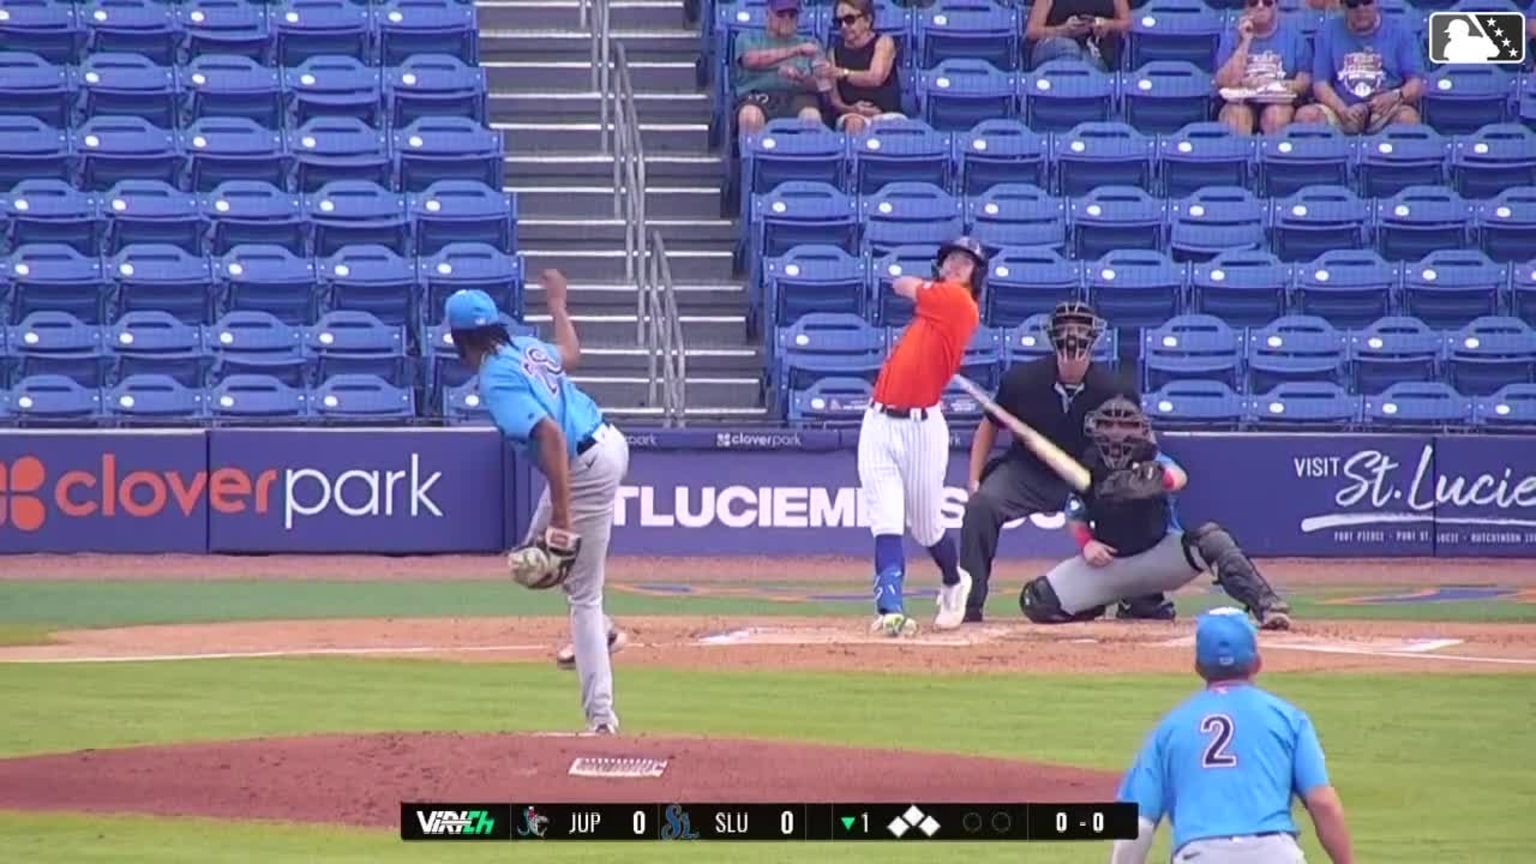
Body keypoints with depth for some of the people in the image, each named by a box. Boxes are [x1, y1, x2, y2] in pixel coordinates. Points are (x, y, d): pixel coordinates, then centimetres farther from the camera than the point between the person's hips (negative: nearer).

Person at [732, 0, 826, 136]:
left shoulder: (810, 44, 24)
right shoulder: (748, 38, 21)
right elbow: (751, 60, -3)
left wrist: (800, 77, -15)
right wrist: (796, 51, -8)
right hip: (758, 96, -1)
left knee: (812, 118, -36)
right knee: (749, 116, -38)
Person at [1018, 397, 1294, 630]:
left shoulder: (1153, 462, -16)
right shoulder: (1087, 470, -7)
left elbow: (1179, 477, -40)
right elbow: (1075, 517, 5)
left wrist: (1164, 480, -65)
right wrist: (1086, 544, -17)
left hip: (1160, 554, -3)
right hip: (1110, 561, 3)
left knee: (1211, 539, -34)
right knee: (1038, 603, -12)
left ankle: (1267, 606, -38)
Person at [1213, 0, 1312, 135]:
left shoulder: (1292, 34, 7)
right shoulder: (1232, 37, 9)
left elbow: (1305, 81, 1)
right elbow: (1225, 83, -4)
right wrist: (1245, 42, -7)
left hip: (1281, 104, -1)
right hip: (1241, 103, 1)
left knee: (1275, 113, -33)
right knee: (1237, 114, -32)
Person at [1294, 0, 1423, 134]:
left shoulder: (1398, 31, 6)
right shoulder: (1328, 32, 9)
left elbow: (1416, 84, 2)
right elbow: (1320, 83, 3)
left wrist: (1395, 97, -21)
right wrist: (1343, 110, -17)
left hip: (1387, 112, -1)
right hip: (1341, 109, 1)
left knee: (1407, 117, -35)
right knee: (1305, 115, -28)